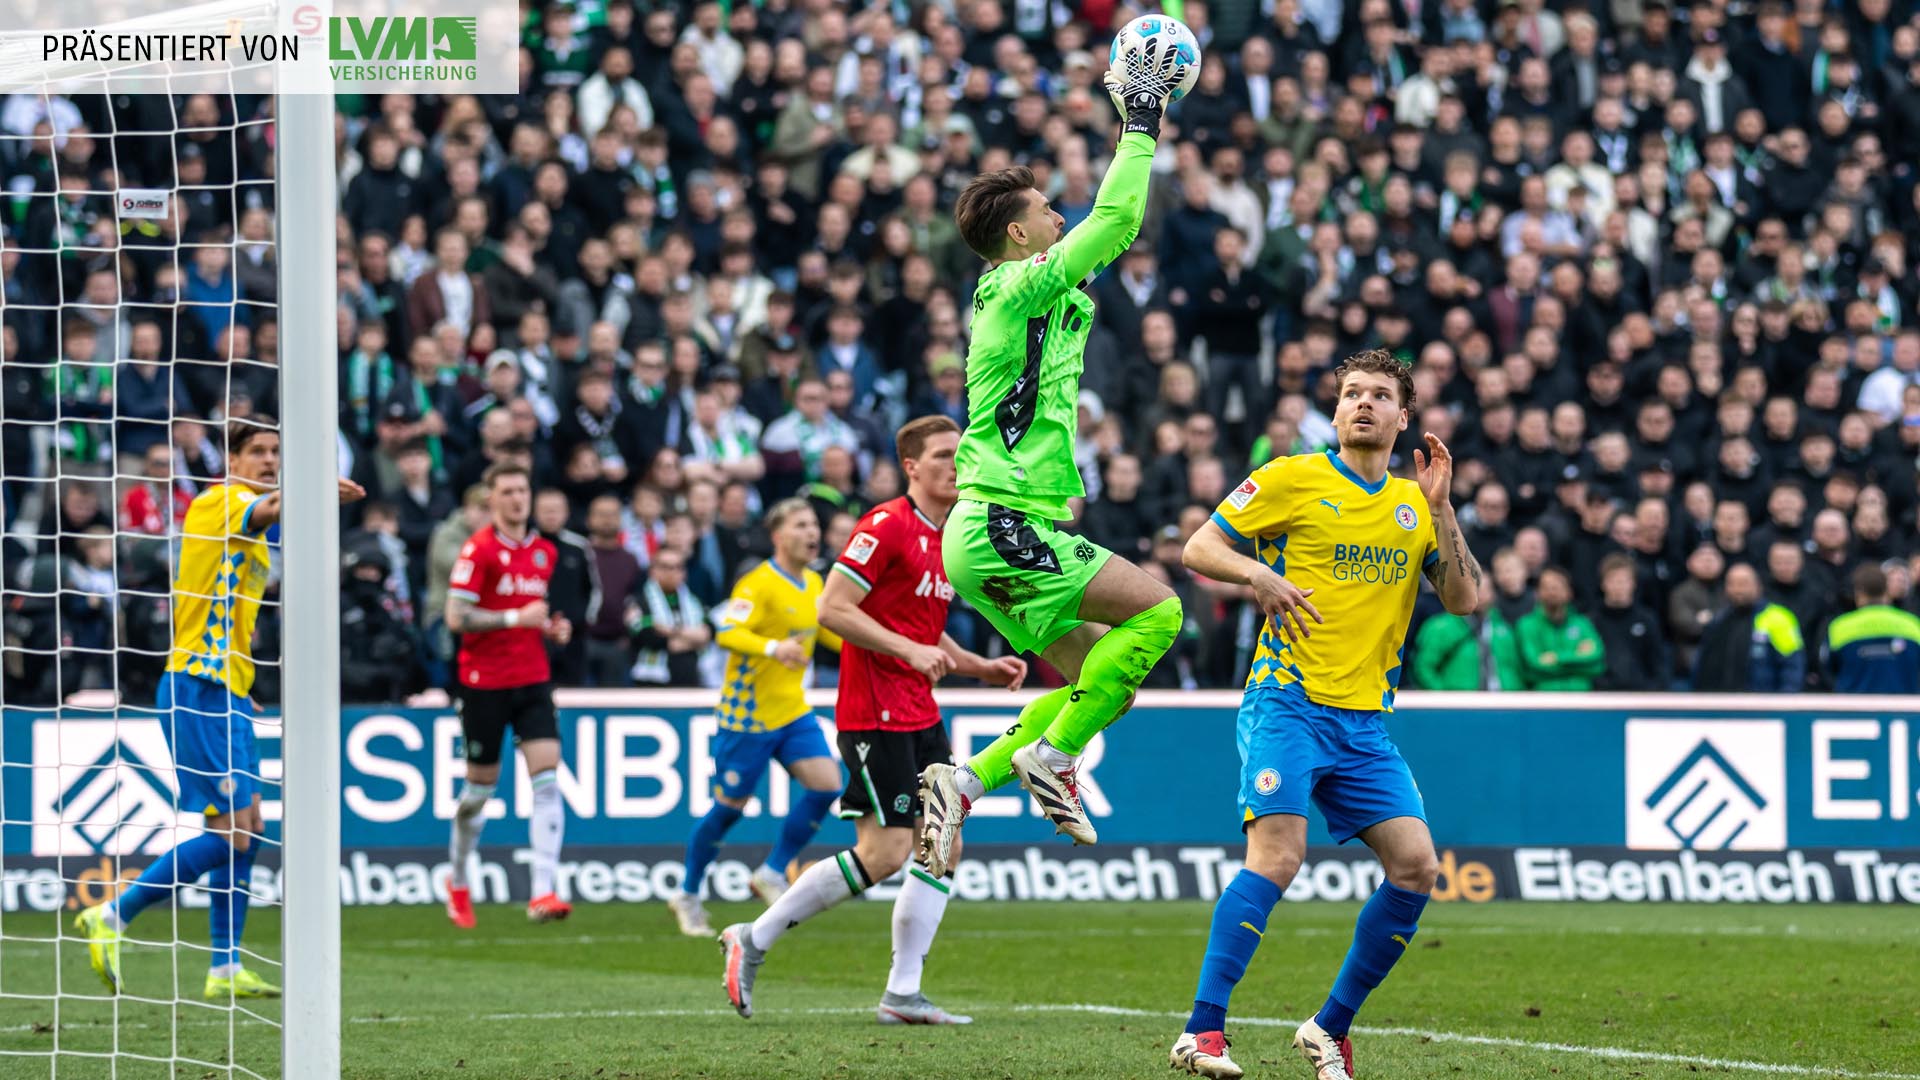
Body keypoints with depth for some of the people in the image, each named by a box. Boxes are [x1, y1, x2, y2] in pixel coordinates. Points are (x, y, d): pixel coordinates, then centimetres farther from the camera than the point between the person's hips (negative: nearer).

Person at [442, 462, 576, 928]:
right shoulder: (479, 549, -9)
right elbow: (456, 617, -15)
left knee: (547, 780, -11)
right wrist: (515, 618, -20)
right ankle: (458, 881, 29)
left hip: (533, 679, 5)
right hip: (484, 682, -5)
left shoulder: (544, 552, 11)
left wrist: (553, 628, 5)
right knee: (480, 785, 6)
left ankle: (543, 893, -16)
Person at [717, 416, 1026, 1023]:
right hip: (875, 716, -9)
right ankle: (754, 939, -1)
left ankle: (903, 995, 6)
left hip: (919, 717, 9)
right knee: (884, 853, -12)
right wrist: (910, 650, -22)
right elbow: (832, 609, -18)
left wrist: (983, 668, 14)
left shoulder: (948, 540, 15)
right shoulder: (887, 527, -13)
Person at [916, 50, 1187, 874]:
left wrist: (1140, 129, 28)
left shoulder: (1018, 298, 18)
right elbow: (1115, 221, -15)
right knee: (1156, 609, -15)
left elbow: (1110, 230, 29)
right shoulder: (1023, 288, -9)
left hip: (992, 537, 10)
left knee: (1104, 683, 8)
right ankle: (1050, 759, -12)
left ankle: (966, 782, 4)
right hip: (1000, 528, -10)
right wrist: (1139, 130, -4)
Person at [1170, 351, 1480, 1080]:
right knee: (1277, 857, -21)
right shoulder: (1292, 479, 0)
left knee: (1416, 866, -4)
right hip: (1287, 703, -5)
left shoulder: (1415, 504, 14)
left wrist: (1440, 507, -3)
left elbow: (1463, 598, 7)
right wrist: (1258, 574, -19)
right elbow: (1198, 548, 0)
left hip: (1365, 720, 5)